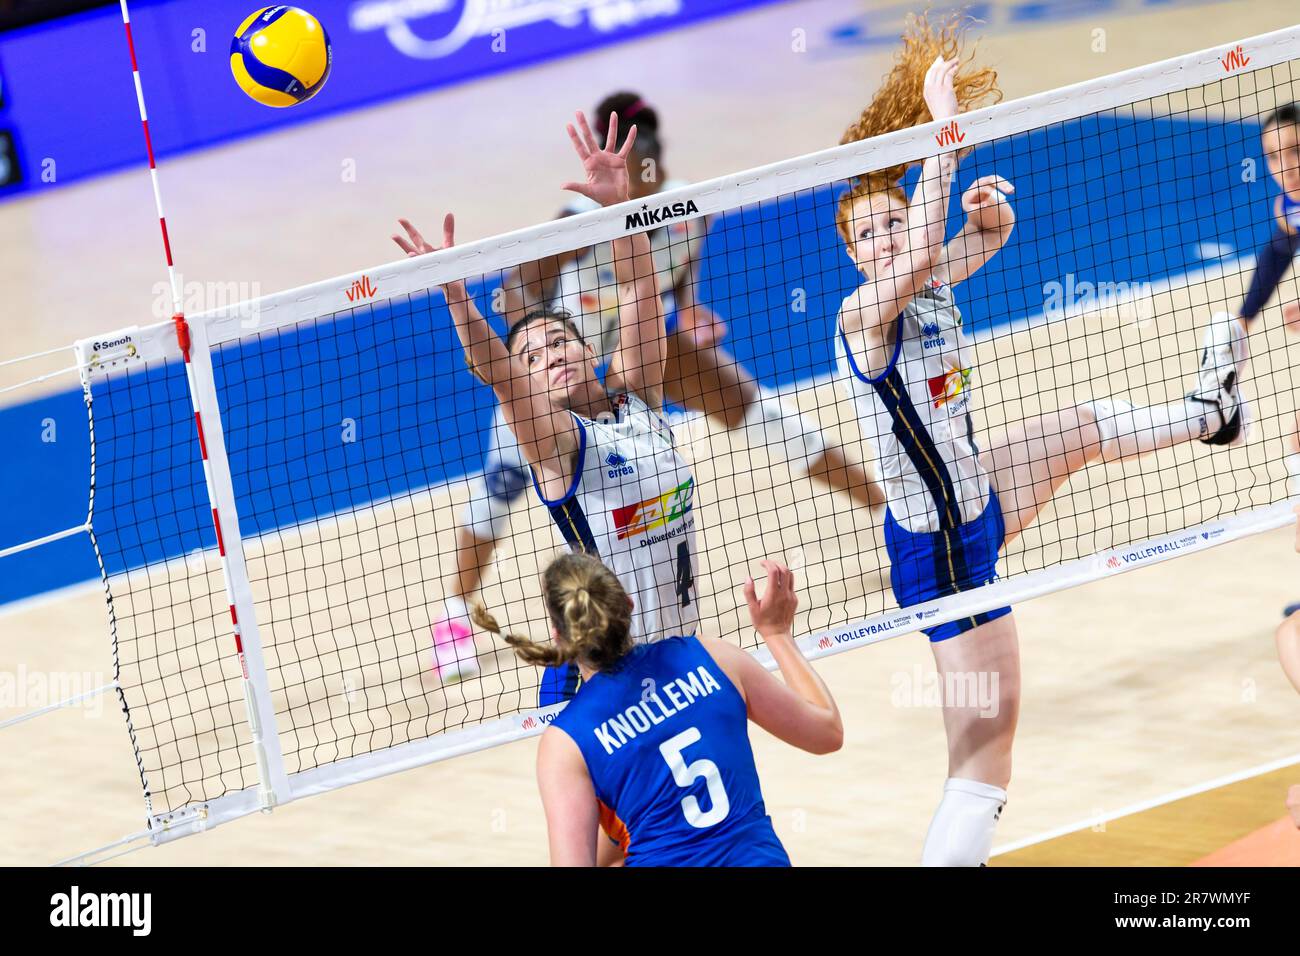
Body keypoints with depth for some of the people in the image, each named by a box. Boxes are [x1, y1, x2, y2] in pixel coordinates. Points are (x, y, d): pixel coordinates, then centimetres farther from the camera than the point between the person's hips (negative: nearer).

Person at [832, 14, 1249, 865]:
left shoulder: (933, 289, 1)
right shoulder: (866, 313, -23)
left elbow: (992, 234, 15)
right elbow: (920, 255, -43)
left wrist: (991, 208, -11)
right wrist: (945, 130, -40)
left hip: (977, 501, 9)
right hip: (942, 548, -9)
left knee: (1082, 426, 35)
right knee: (984, 763, -10)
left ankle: (1210, 411, 66)